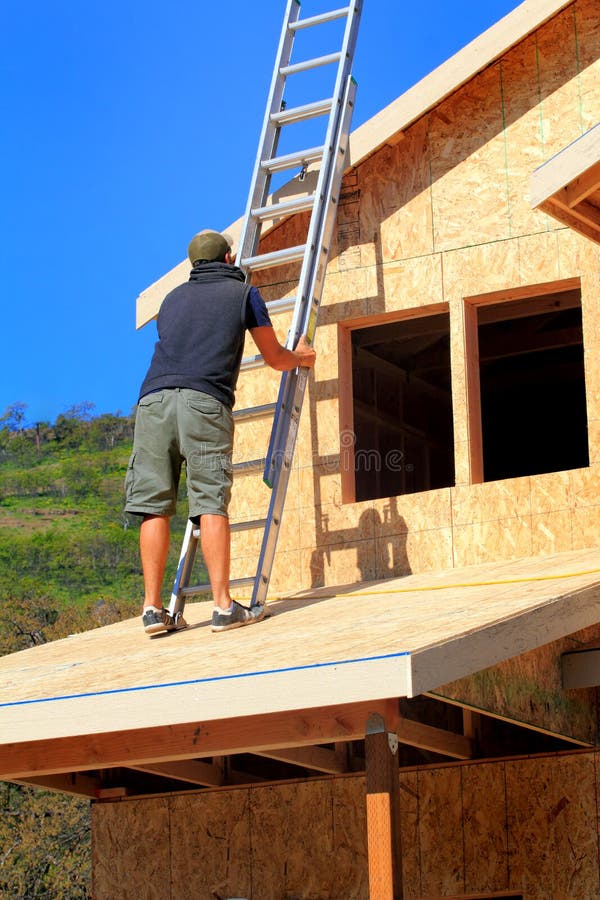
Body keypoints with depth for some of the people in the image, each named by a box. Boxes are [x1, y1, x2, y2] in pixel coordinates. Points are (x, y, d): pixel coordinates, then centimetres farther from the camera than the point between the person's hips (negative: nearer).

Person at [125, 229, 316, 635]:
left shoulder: (174, 297, 29)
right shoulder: (243, 292, 17)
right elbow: (276, 358, 23)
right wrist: (302, 357, 46)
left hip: (154, 399, 4)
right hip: (204, 400, -4)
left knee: (155, 505, 2)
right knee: (211, 503, -6)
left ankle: (153, 607, -2)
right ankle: (224, 606, -9)